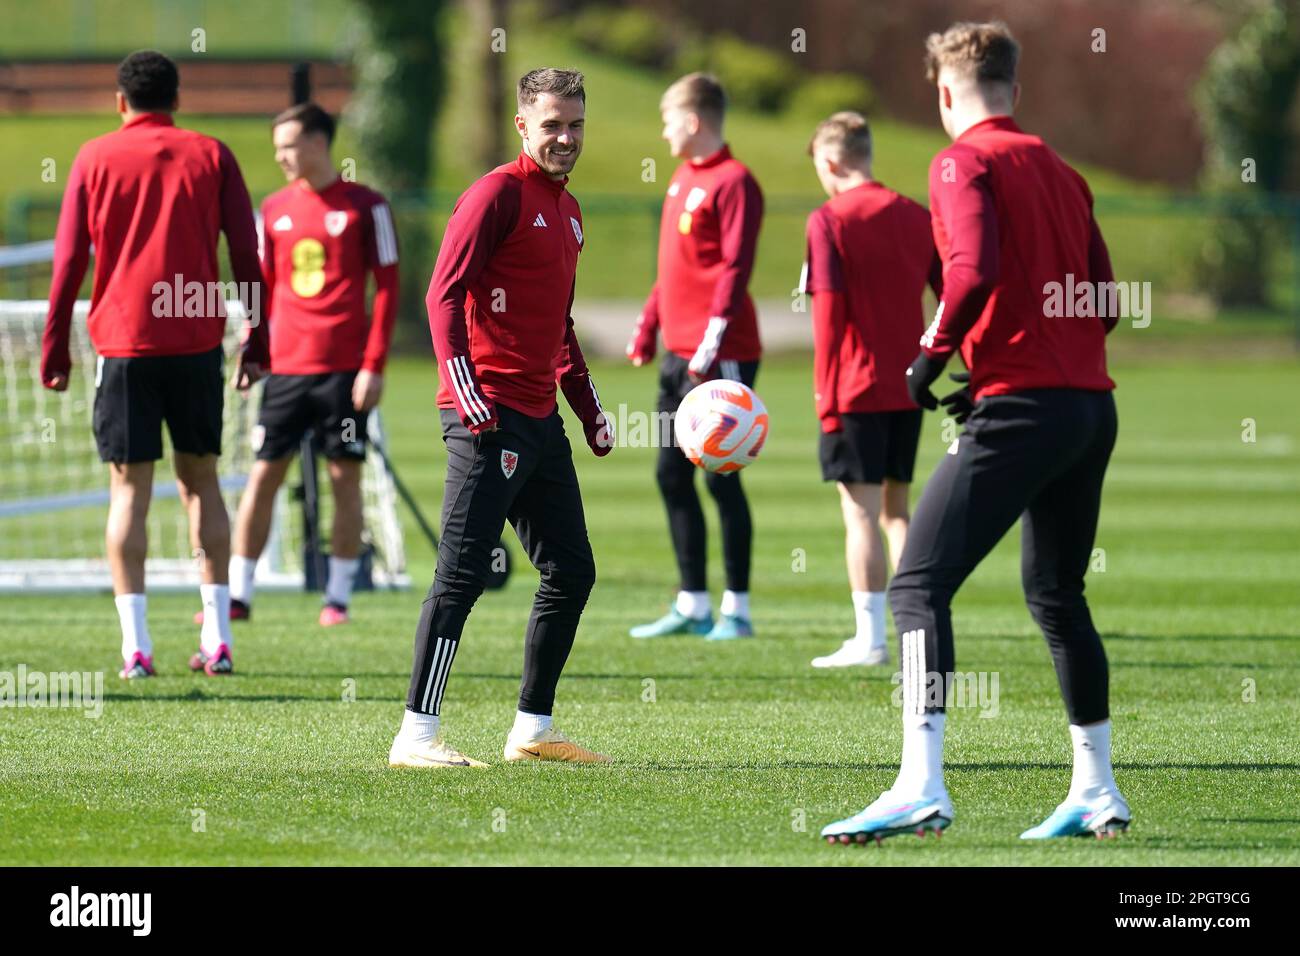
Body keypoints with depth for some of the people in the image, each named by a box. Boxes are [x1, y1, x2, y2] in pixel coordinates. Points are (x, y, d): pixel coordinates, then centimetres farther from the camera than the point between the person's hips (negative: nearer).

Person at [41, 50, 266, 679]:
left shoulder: (95, 159, 3)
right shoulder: (210, 156, 6)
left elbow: (68, 262, 0)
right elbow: (247, 255, 3)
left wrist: (54, 351, 5)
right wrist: (256, 343, 7)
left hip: (123, 343, -1)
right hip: (197, 342, 2)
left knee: (129, 486, 1)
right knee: (200, 478, 11)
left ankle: (136, 645, -6)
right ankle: (217, 638, 5)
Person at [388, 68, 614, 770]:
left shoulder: (566, 209, 19)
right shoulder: (499, 193, -8)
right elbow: (444, 295, -14)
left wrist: (588, 406, 24)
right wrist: (466, 391, -23)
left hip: (541, 418, 9)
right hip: (490, 415, -9)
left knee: (573, 573, 11)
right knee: (463, 573, -11)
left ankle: (532, 730, 19)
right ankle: (417, 734, -11)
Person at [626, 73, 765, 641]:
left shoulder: (732, 182, -12)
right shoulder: (684, 178, 16)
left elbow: (735, 267, -18)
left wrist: (712, 341, -23)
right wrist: (648, 324, 21)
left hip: (719, 357, -9)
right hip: (679, 354, 9)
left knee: (720, 478, -4)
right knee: (672, 475, 9)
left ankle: (736, 609, 2)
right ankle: (692, 606, 15)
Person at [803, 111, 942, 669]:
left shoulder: (829, 221, -8)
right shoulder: (916, 218, 9)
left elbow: (828, 311, -13)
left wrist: (825, 393, -10)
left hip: (855, 388, -6)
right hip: (907, 387, 6)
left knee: (861, 511, -3)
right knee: (896, 508, 16)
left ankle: (870, 639, -4)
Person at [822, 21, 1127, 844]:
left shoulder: (964, 162, -3)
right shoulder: (1062, 172, 19)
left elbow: (974, 269, -19)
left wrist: (932, 356, -5)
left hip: (1020, 407, -8)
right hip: (1091, 404, 8)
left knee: (919, 585, -9)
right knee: (1057, 595, 22)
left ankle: (921, 785, -24)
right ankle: (1096, 792, 24)